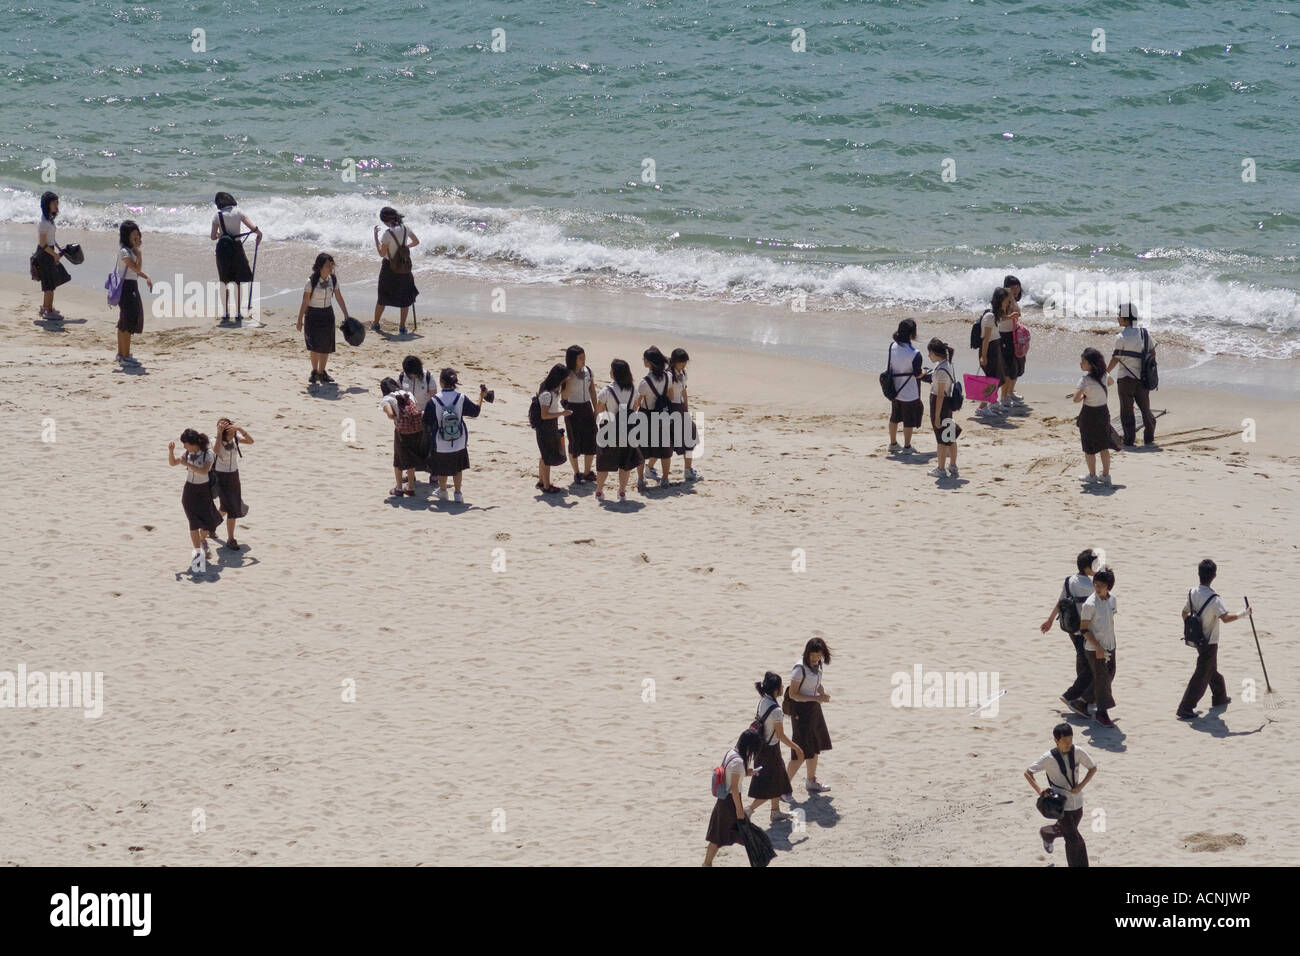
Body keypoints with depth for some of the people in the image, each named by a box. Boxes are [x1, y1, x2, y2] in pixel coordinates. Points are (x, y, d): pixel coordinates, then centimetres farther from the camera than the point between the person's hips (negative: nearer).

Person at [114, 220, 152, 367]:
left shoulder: (131, 250, 13)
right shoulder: (124, 251, -17)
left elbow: (137, 270, 20)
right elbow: (137, 268, -23)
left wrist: (147, 277, 4)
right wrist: (139, 251, -18)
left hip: (132, 287, 10)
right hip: (127, 287, -10)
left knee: (124, 323, 16)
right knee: (128, 323, -9)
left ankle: (121, 354, 25)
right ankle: (125, 356, -7)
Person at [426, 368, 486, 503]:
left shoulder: (433, 401, -19)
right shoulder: (461, 399, -14)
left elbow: (427, 424, -12)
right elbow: (475, 412, 3)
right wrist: (481, 396, 17)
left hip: (440, 445, -2)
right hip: (459, 444, 2)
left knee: (442, 470, 20)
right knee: (457, 468, 22)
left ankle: (443, 492, 37)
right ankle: (458, 493, 22)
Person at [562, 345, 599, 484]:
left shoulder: (587, 371, 2)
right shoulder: (567, 374, -14)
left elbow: (592, 391, 10)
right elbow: (564, 396, -19)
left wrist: (596, 410, 10)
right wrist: (569, 381, -30)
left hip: (587, 408, 5)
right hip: (572, 410, -5)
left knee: (591, 441, 6)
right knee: (575, 442, 3)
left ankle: (587, 472, 21)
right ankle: (576, 473, 18)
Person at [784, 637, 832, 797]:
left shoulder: (818, 664, 1)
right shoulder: (800, 668, -23)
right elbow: (793, 694, -21)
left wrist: (823, 692, -5)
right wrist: (815, 698, -27)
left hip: (814, 707, 9)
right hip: (801, 710, -9)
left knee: (815, 747, 22)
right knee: (801, 752, -9)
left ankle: (811, 781, 40)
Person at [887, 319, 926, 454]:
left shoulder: (892, 346, -6)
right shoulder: (915, 354, -24)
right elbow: (917, 374, -19)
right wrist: (924, 371, 3)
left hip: (895, 391, 6)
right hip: (910, 393, -6)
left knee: (894, 418, 20)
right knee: (909, 421, 8)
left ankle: (893, 443, 31)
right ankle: (907, 447, 16)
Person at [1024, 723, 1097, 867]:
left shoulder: (1078, 752, -12)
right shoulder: (1049, 758, -19)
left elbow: (1093, 768, 2)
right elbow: (1028, 773, -9)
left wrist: (1081, 786, -12)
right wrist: (1039, 791, -23)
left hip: (1077, 800, 5)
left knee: (1067, 830, 26)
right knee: (1073, 839, -9)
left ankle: (1046, 833, 57)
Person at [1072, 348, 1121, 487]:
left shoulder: (1085, 380, -22)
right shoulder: (1103, 375, -3)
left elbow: (1076, 399, -30)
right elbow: (1111, 382, 22)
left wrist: (1083, 396, -9)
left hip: (1089, 414, -6)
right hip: (1103, 411, 6)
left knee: (1089, 447, 10)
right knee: (1104, 446, 14)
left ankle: (1092, 476, 19)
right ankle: (1106, 475, 19)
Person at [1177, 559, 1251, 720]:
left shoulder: (1192, 593, -2)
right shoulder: (1213, 598, -24)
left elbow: (1185, 614, 9)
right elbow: (1225, 618, -33)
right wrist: (1242, 615, -20)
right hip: (1209, 643, -8)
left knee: (1212, 670, 26)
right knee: (1201, 676, -3)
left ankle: (1219, 697, 42)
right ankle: (1185, 709, -6)